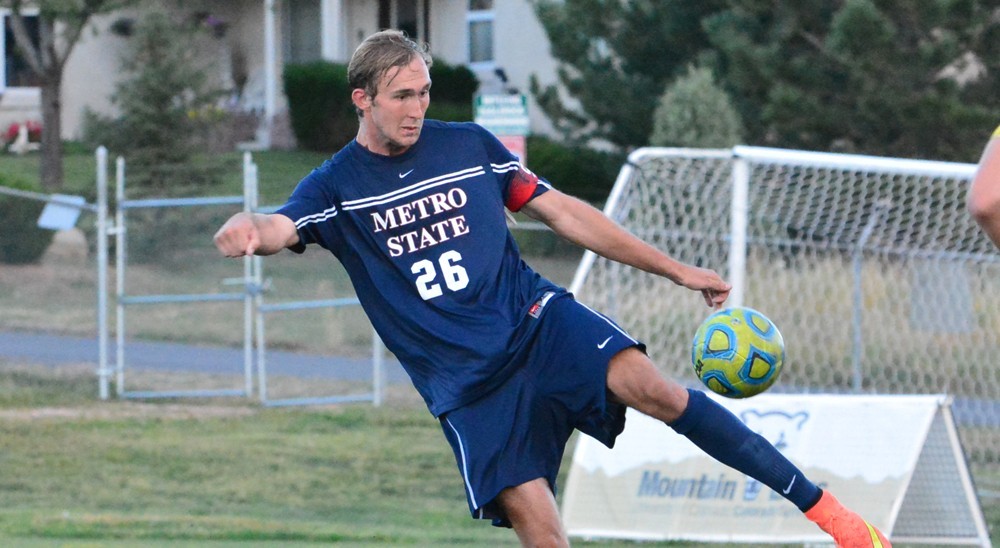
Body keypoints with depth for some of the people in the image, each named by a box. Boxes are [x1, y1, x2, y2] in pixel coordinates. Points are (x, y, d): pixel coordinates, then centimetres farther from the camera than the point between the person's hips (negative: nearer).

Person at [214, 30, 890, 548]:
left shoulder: (469, 145, 8)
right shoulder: (336, 187, 1)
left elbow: (564, 213, 13)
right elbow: (281, 228, -19)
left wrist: (676, 269, 11)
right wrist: (249, 229, -46)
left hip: (538, 322, 1)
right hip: (465, 383, -1)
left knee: (649, 386, -26)